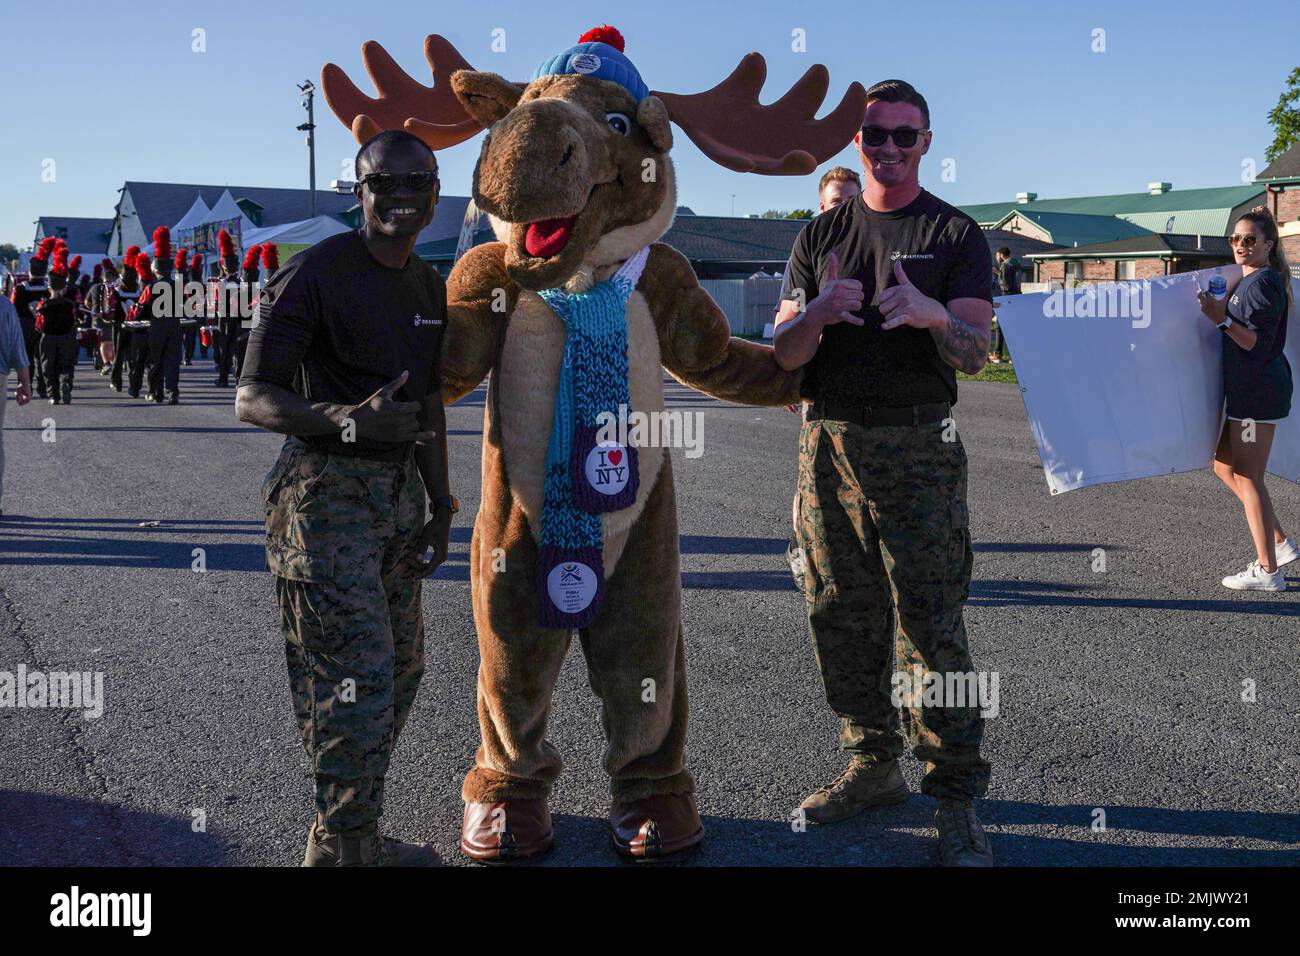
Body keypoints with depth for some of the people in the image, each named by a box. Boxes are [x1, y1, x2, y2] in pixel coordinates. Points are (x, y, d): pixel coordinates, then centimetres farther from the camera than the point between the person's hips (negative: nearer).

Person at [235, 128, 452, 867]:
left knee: (402, 668, 13)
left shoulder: (429, 286, 11)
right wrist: (352, 421, -31)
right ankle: (344, 849, 4)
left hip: (397, 490, 9)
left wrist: (440, 504, 20)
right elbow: (252, 399, -16)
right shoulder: (319, 272, -13)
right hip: (327, 493, -8)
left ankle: (360, 838, 27)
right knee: (359, 677, -11)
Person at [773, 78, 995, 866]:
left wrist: (934, 315, -25)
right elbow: (784, 354, 7)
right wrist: (819, 313, -15)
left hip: (918, 449, -3)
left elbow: (975, 354, -3)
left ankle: (956, 800, 0)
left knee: (931, 625, -7)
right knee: (843, 618, 8)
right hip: (829, 445, 4)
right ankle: (874, 766, 22)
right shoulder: (822, 235, 13)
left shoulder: (956, 235, 5)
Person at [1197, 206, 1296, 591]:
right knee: (1225, 467, 17)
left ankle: (1267, 571, 3)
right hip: (1244, 390, 11)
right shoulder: (1248, 281, 15)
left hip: (1258, 391, -11)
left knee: (1247, 477, -5)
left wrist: (1223, 319, -32)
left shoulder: (1263, 282, -15)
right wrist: (1220, 311, 17)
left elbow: (1259, 345, -22)